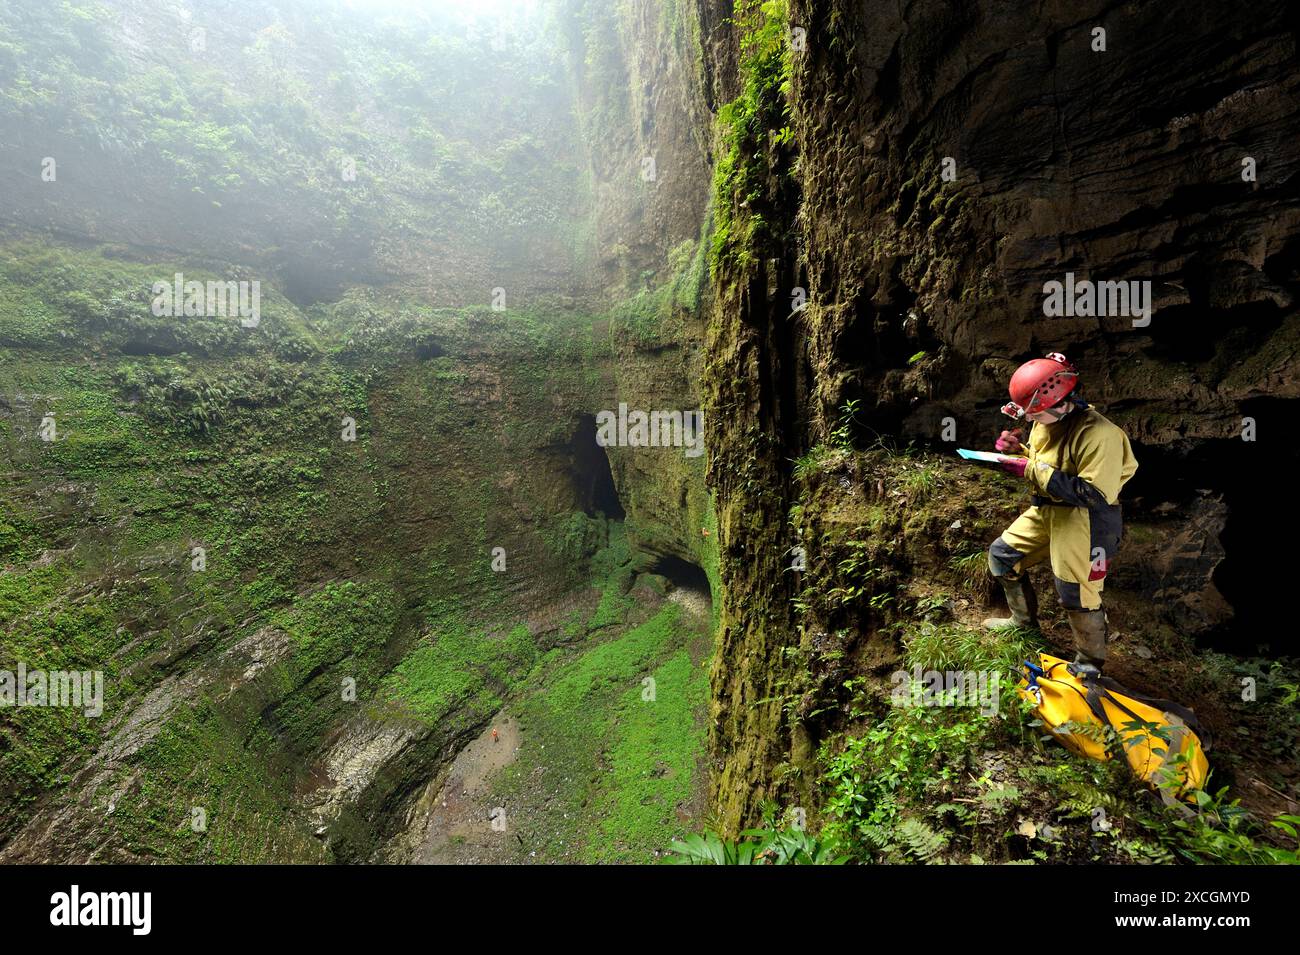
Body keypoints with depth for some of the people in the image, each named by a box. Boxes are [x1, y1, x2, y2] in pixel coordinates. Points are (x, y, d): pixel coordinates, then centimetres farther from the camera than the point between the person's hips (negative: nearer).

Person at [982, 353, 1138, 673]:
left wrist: (1033, 471, -30)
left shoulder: (1098, 434, -26)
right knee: (1001, 554, 14)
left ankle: (1089, 663, 27)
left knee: (1077, 595, 0)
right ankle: (1023, 620, 35)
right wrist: (1018, 447, -6)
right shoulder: (1046, 421, -1)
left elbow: (1095, 496, -30)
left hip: (1085, 520, -8)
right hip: (1046, 511, 9)